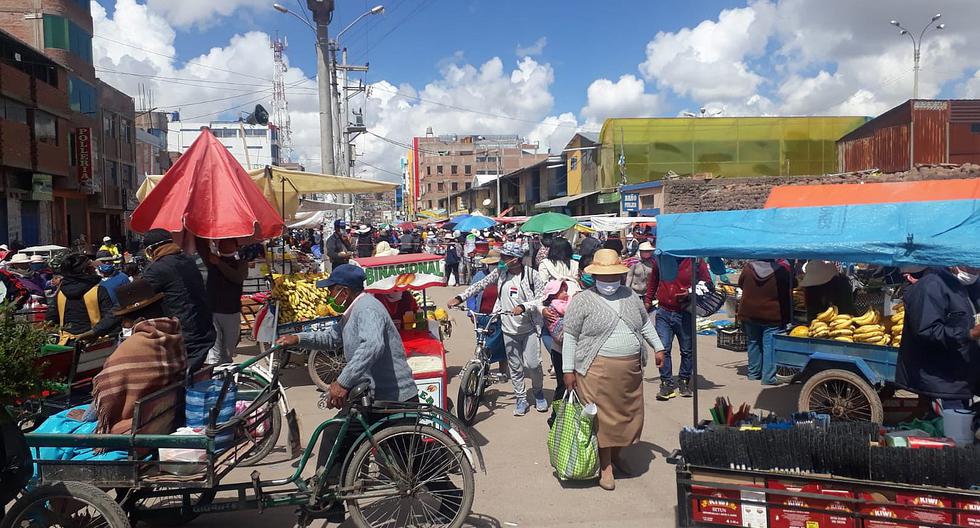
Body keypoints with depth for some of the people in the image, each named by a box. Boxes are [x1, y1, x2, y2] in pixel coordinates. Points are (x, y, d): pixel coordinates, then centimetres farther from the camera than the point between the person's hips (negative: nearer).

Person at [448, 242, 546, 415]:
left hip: (529, 328, -3)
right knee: (514, 367, 9)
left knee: (532, 364, -4)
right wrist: (459, 297, -8)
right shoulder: (500, 273, 1)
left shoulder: (531, 274, -9)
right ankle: (521, 399, 25)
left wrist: (523, 306, -24)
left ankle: (538, 391, 25)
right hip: (509, 329, 3)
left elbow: (542, 298, -10)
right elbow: (480, 284, 1)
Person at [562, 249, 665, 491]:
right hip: (597, 370, -5)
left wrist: (658, 347, 18)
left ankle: (617, 454, 34)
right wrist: (568, 370, -8)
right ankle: (605, 466, 13)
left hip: (631, 369, 5)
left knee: (628, 414, 13)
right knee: (602, 417, 0)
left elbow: (645, 323, 23)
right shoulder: (582, 301, -6)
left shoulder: (630, 296, 10)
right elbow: (570, 337, -5)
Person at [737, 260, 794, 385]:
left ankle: (753, 373, 25)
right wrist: (786, 318, 7)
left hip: (750, 314, 3)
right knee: (770, 346, 2)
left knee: (753, 343, 16)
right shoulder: (782, 270, -14)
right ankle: (768, 377, 3)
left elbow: (740, 284, 8)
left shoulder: (748, 266, -9)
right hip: (772, 316, -3)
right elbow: (787, 296, -4)